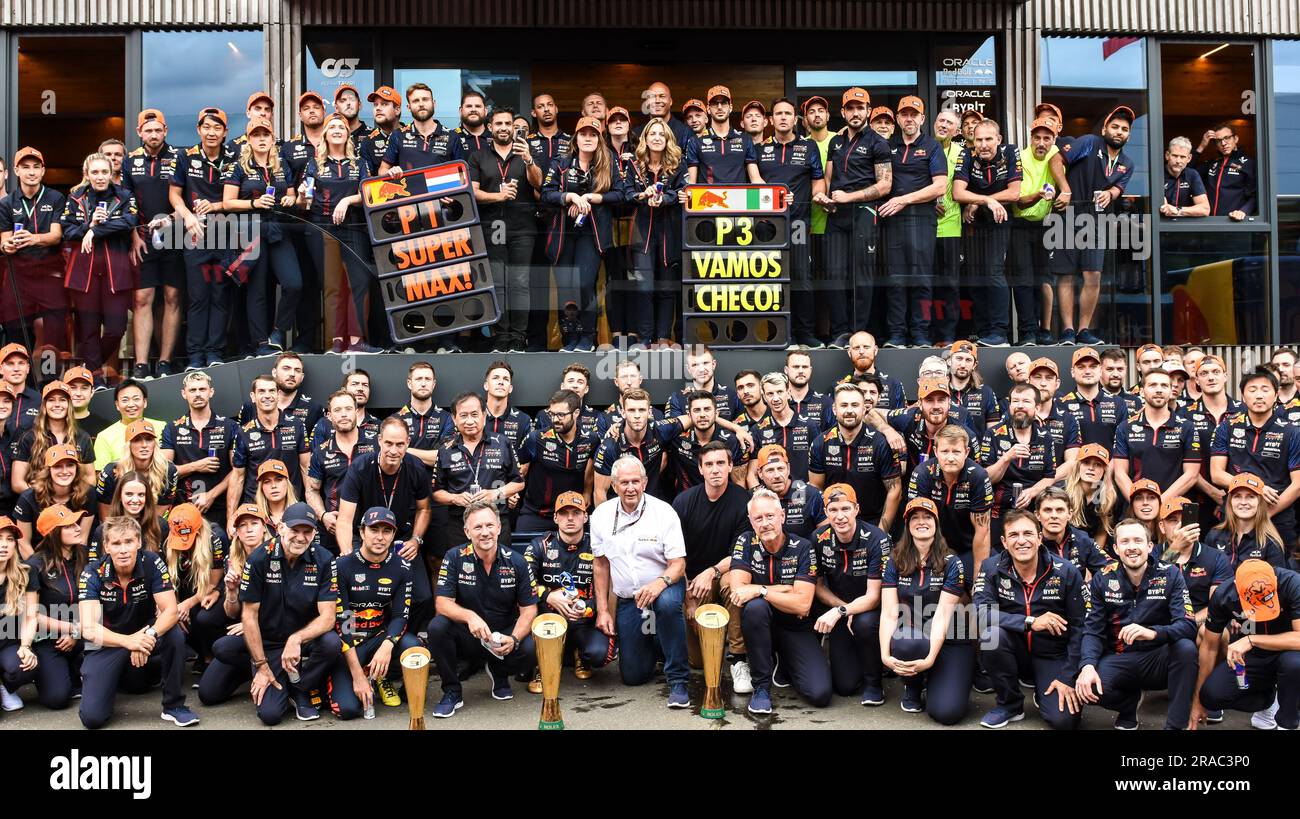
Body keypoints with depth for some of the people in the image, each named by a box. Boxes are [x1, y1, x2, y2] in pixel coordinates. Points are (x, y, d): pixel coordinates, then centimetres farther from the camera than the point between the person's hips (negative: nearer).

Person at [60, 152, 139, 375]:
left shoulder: (124, 196, 6)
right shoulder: (75, 198, 9)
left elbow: (129, 222, -13)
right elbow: (67, 232, 3)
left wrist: (95, 230, -16)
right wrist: (90, 225, -14)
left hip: (116, 269, -1)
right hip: (84, 269, 1)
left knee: (116, 328, -2)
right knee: (88, 327, 2)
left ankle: (97, 363, 24)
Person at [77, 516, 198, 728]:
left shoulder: (152, 563, -16)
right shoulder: (92, 574, -18)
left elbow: (170, 611, -20)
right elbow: (89, 629, -27)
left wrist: (150, 635, -41)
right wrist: (127, 641, -44)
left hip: (144, 635, 1)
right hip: (108, 642, -1)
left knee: (175, 636, -32)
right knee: (92, 717, -17)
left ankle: (174, 705, -11)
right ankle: (113, 681, 18)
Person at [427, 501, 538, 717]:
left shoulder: (517, 562, -6)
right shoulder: (455, 559, -8)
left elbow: (529, 609, -5)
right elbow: (443, 603, -14)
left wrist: (514, 639, -25)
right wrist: (469, 616, -36)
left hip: (504, 636, 0)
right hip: (467, 635, 0)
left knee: (530, 649, -30)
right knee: (437, 626, -30)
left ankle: (499, 673, 8)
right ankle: (451, 691, -8)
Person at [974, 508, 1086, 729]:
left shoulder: (1066, 572, -9)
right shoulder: (992, 568, -8)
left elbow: (1079, 627, -7)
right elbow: (981, 613, -21)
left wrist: (1068, 678, -12)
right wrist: (1030, 622, -29)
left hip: (1053, 656, -1)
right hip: (1015, 652, 1)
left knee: (1065, 720, -23)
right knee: (992, 634, -32)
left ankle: (1042, 694, 16)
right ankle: (1010, 705, -7)